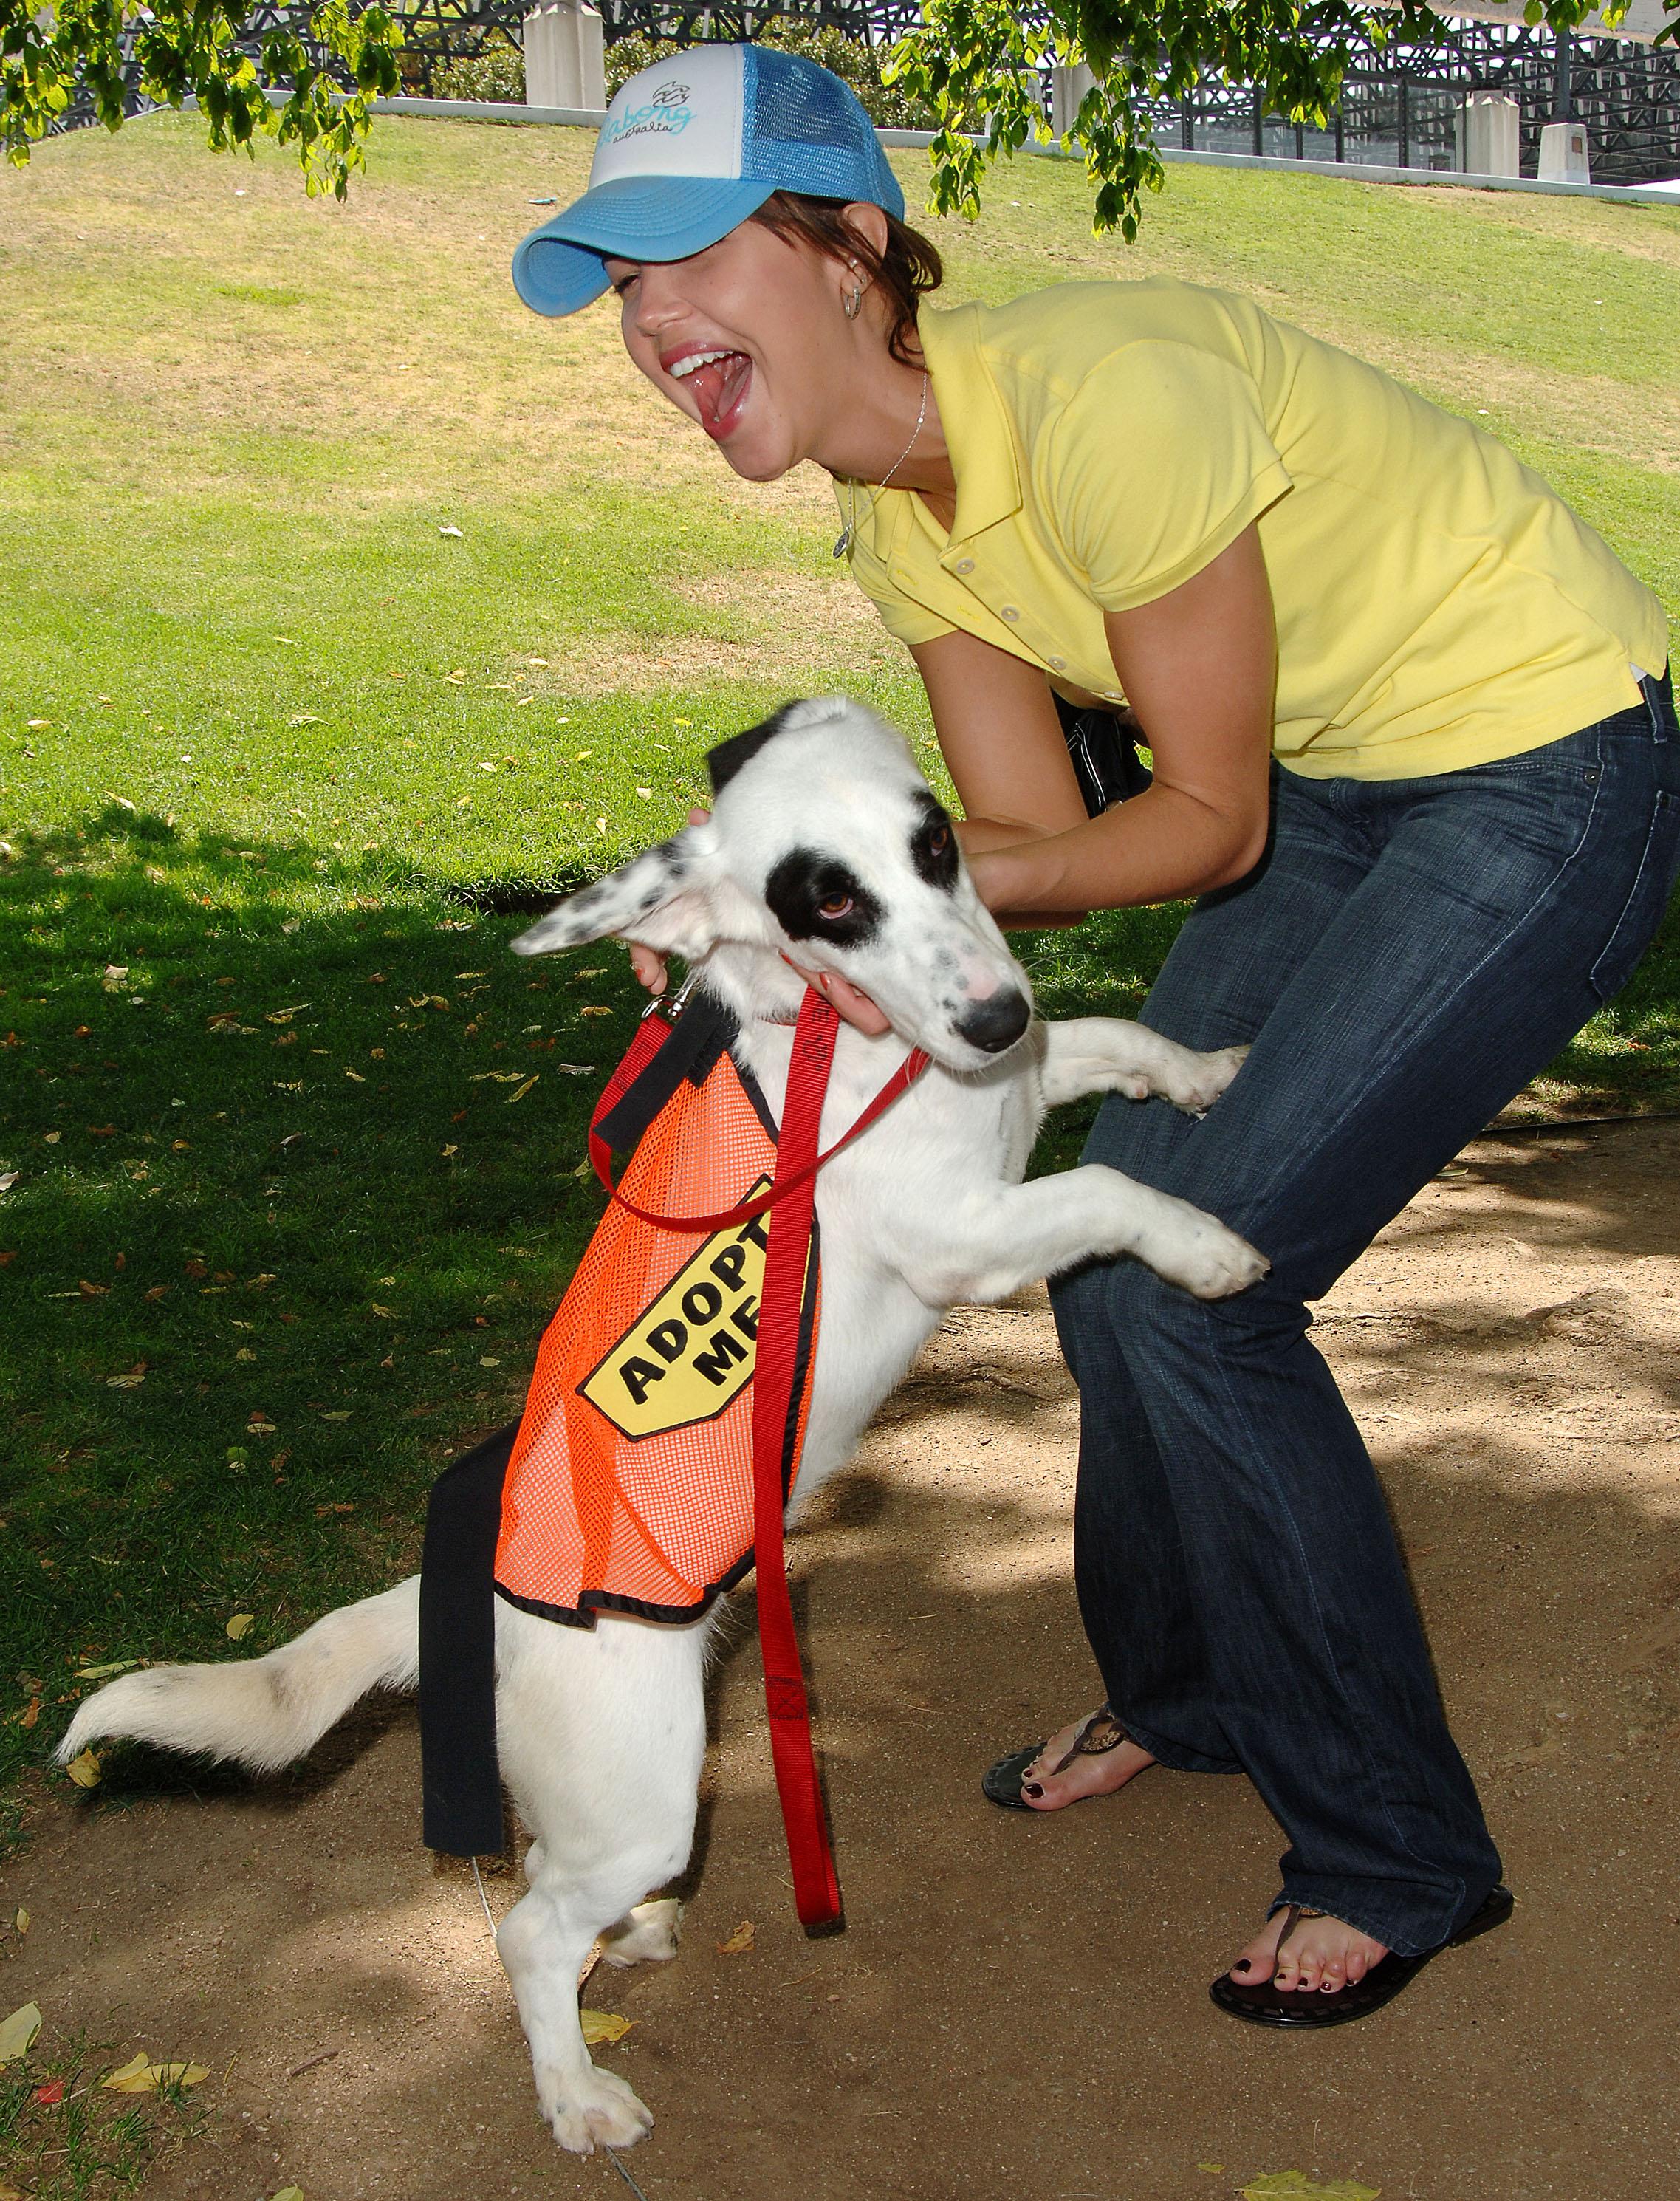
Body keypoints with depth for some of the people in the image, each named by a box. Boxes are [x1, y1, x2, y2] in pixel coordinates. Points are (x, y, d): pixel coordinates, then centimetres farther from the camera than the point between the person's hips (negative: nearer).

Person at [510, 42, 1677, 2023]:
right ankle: (1183, 1692, 34)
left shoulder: (1096, 398, -30)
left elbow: (1211, 820, -20)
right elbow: (1034, 839, -2)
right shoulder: (896, 517, -2)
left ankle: (1397, 1857, 5)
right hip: (1349, 779, 9)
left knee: (1197, 1277, -12)